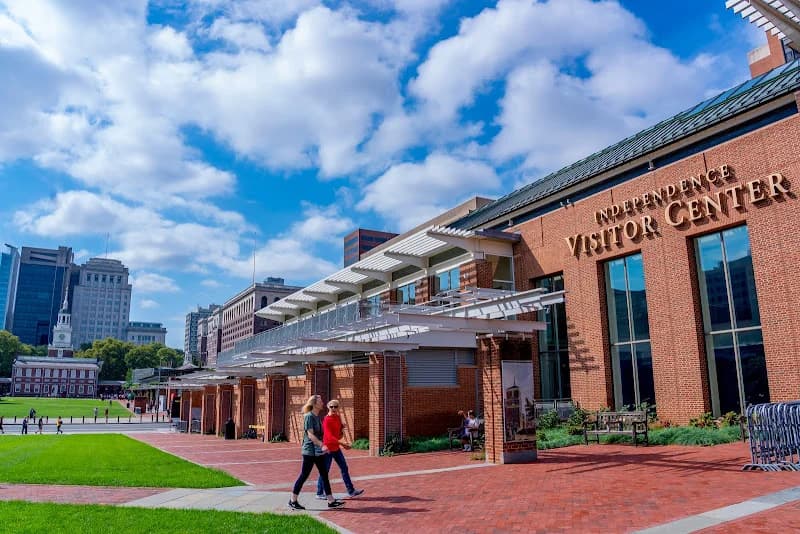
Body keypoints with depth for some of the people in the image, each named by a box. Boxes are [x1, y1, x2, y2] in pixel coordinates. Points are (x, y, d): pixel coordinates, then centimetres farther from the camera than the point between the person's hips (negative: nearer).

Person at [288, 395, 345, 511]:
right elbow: (310, 435, -23)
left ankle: (331, 501, 10)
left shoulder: (317, 417, 11)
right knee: (304, 475, 1)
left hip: (318, 451, 9)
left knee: (324, 475, 7)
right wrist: (322, 445, -31)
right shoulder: (309, 416, -15)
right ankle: (292, 501, 14)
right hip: (310, 451, -9)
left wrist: (322, 446, 19)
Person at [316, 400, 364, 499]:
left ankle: (351, 491, 16)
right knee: (325, 471, 1)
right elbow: (329, 437, -27)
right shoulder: (326, 420, -19)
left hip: (336, 448, 8)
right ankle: (319, 493, 15)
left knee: (344, 468, 10)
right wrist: (342, 443, -34)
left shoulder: (338, 417, 5)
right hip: (328, 448, -8)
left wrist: (342, 427, -3)